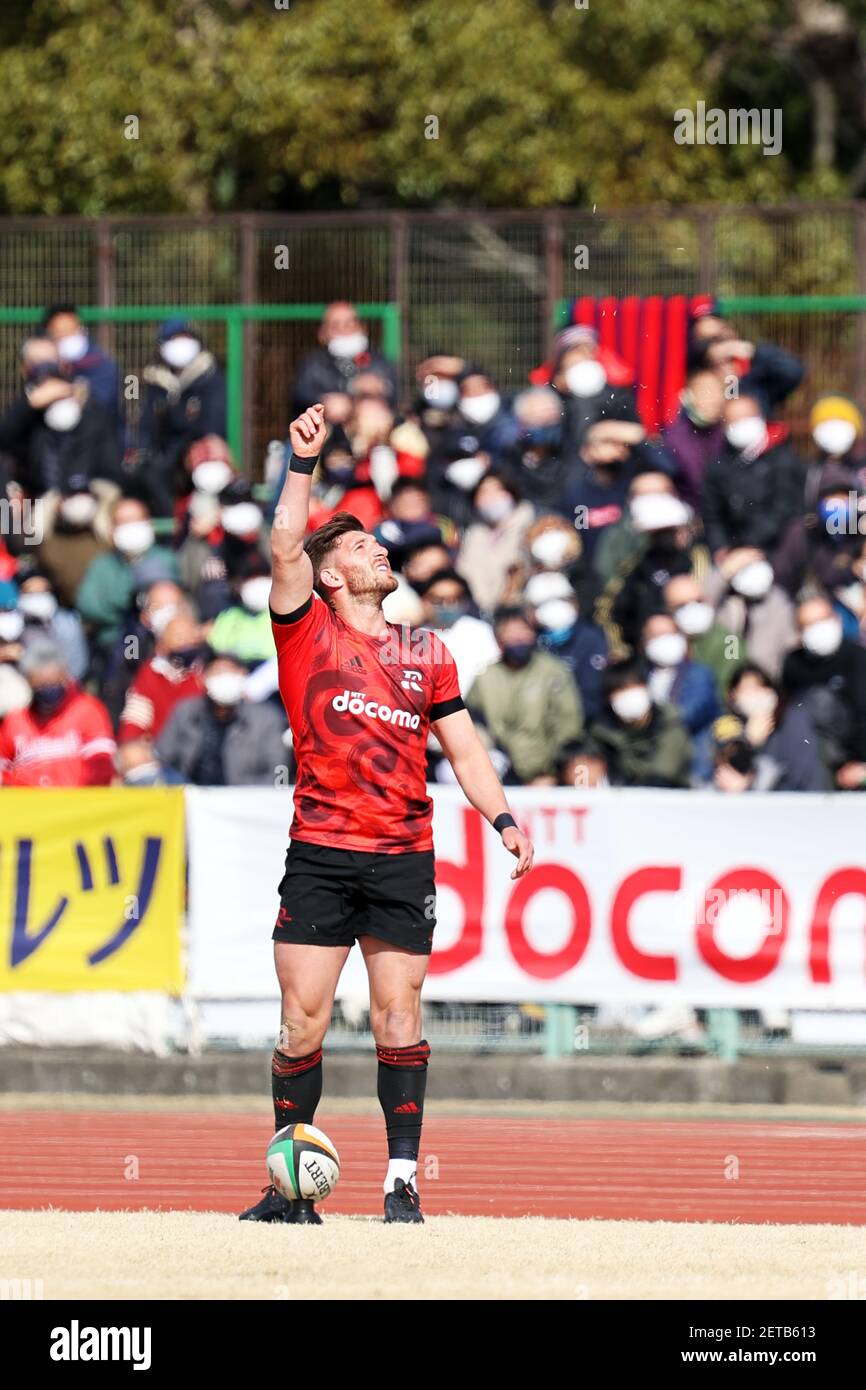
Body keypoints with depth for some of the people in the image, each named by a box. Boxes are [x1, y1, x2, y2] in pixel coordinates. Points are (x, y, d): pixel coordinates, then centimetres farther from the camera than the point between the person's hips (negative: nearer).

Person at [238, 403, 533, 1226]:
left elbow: (464, 749, 15)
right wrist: (304, 463, -11)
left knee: (398, 1019, -1)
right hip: (320, 855, -2)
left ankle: (403, 1179, 3)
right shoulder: (307, 632, 6)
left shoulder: (425, 654, 15)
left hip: (404, 859, 2)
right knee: (302, 1021, -4)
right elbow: (286, 547, -9)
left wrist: (503, 818, 3)